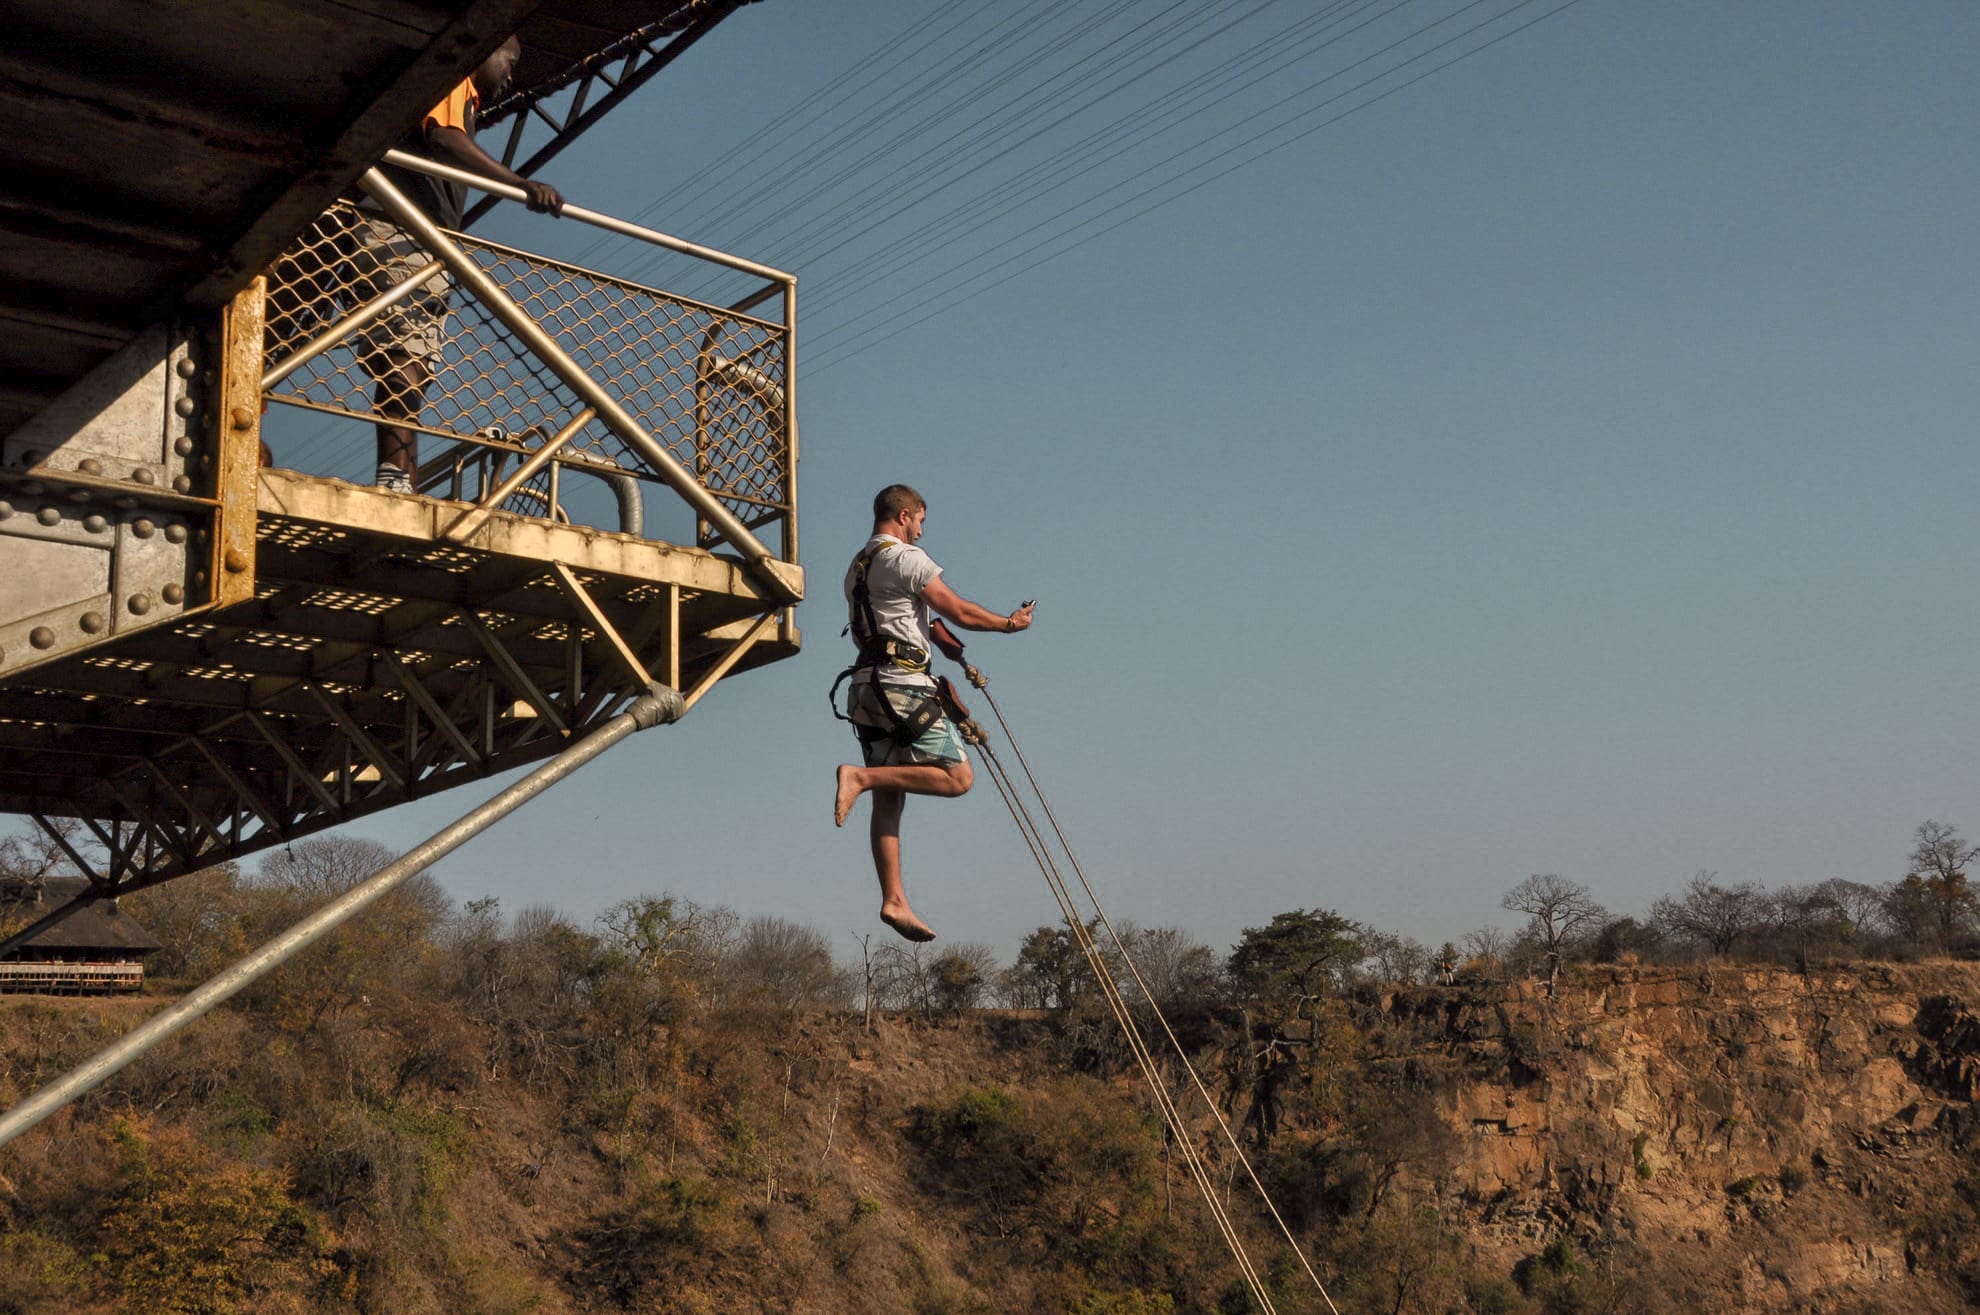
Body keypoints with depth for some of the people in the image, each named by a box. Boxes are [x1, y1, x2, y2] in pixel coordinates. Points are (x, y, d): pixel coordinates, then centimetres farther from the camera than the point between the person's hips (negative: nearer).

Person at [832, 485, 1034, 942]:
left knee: (889, 801, 5)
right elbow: (960, 612, -7)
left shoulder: (856, 568, 21)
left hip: (868, 689, 9)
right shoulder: (906, 558, -6)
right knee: (958, 776, -7)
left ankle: (894, 901, 1)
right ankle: (862, 777, -17)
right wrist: (1009, 623, 9)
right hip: (902, 685, -9)